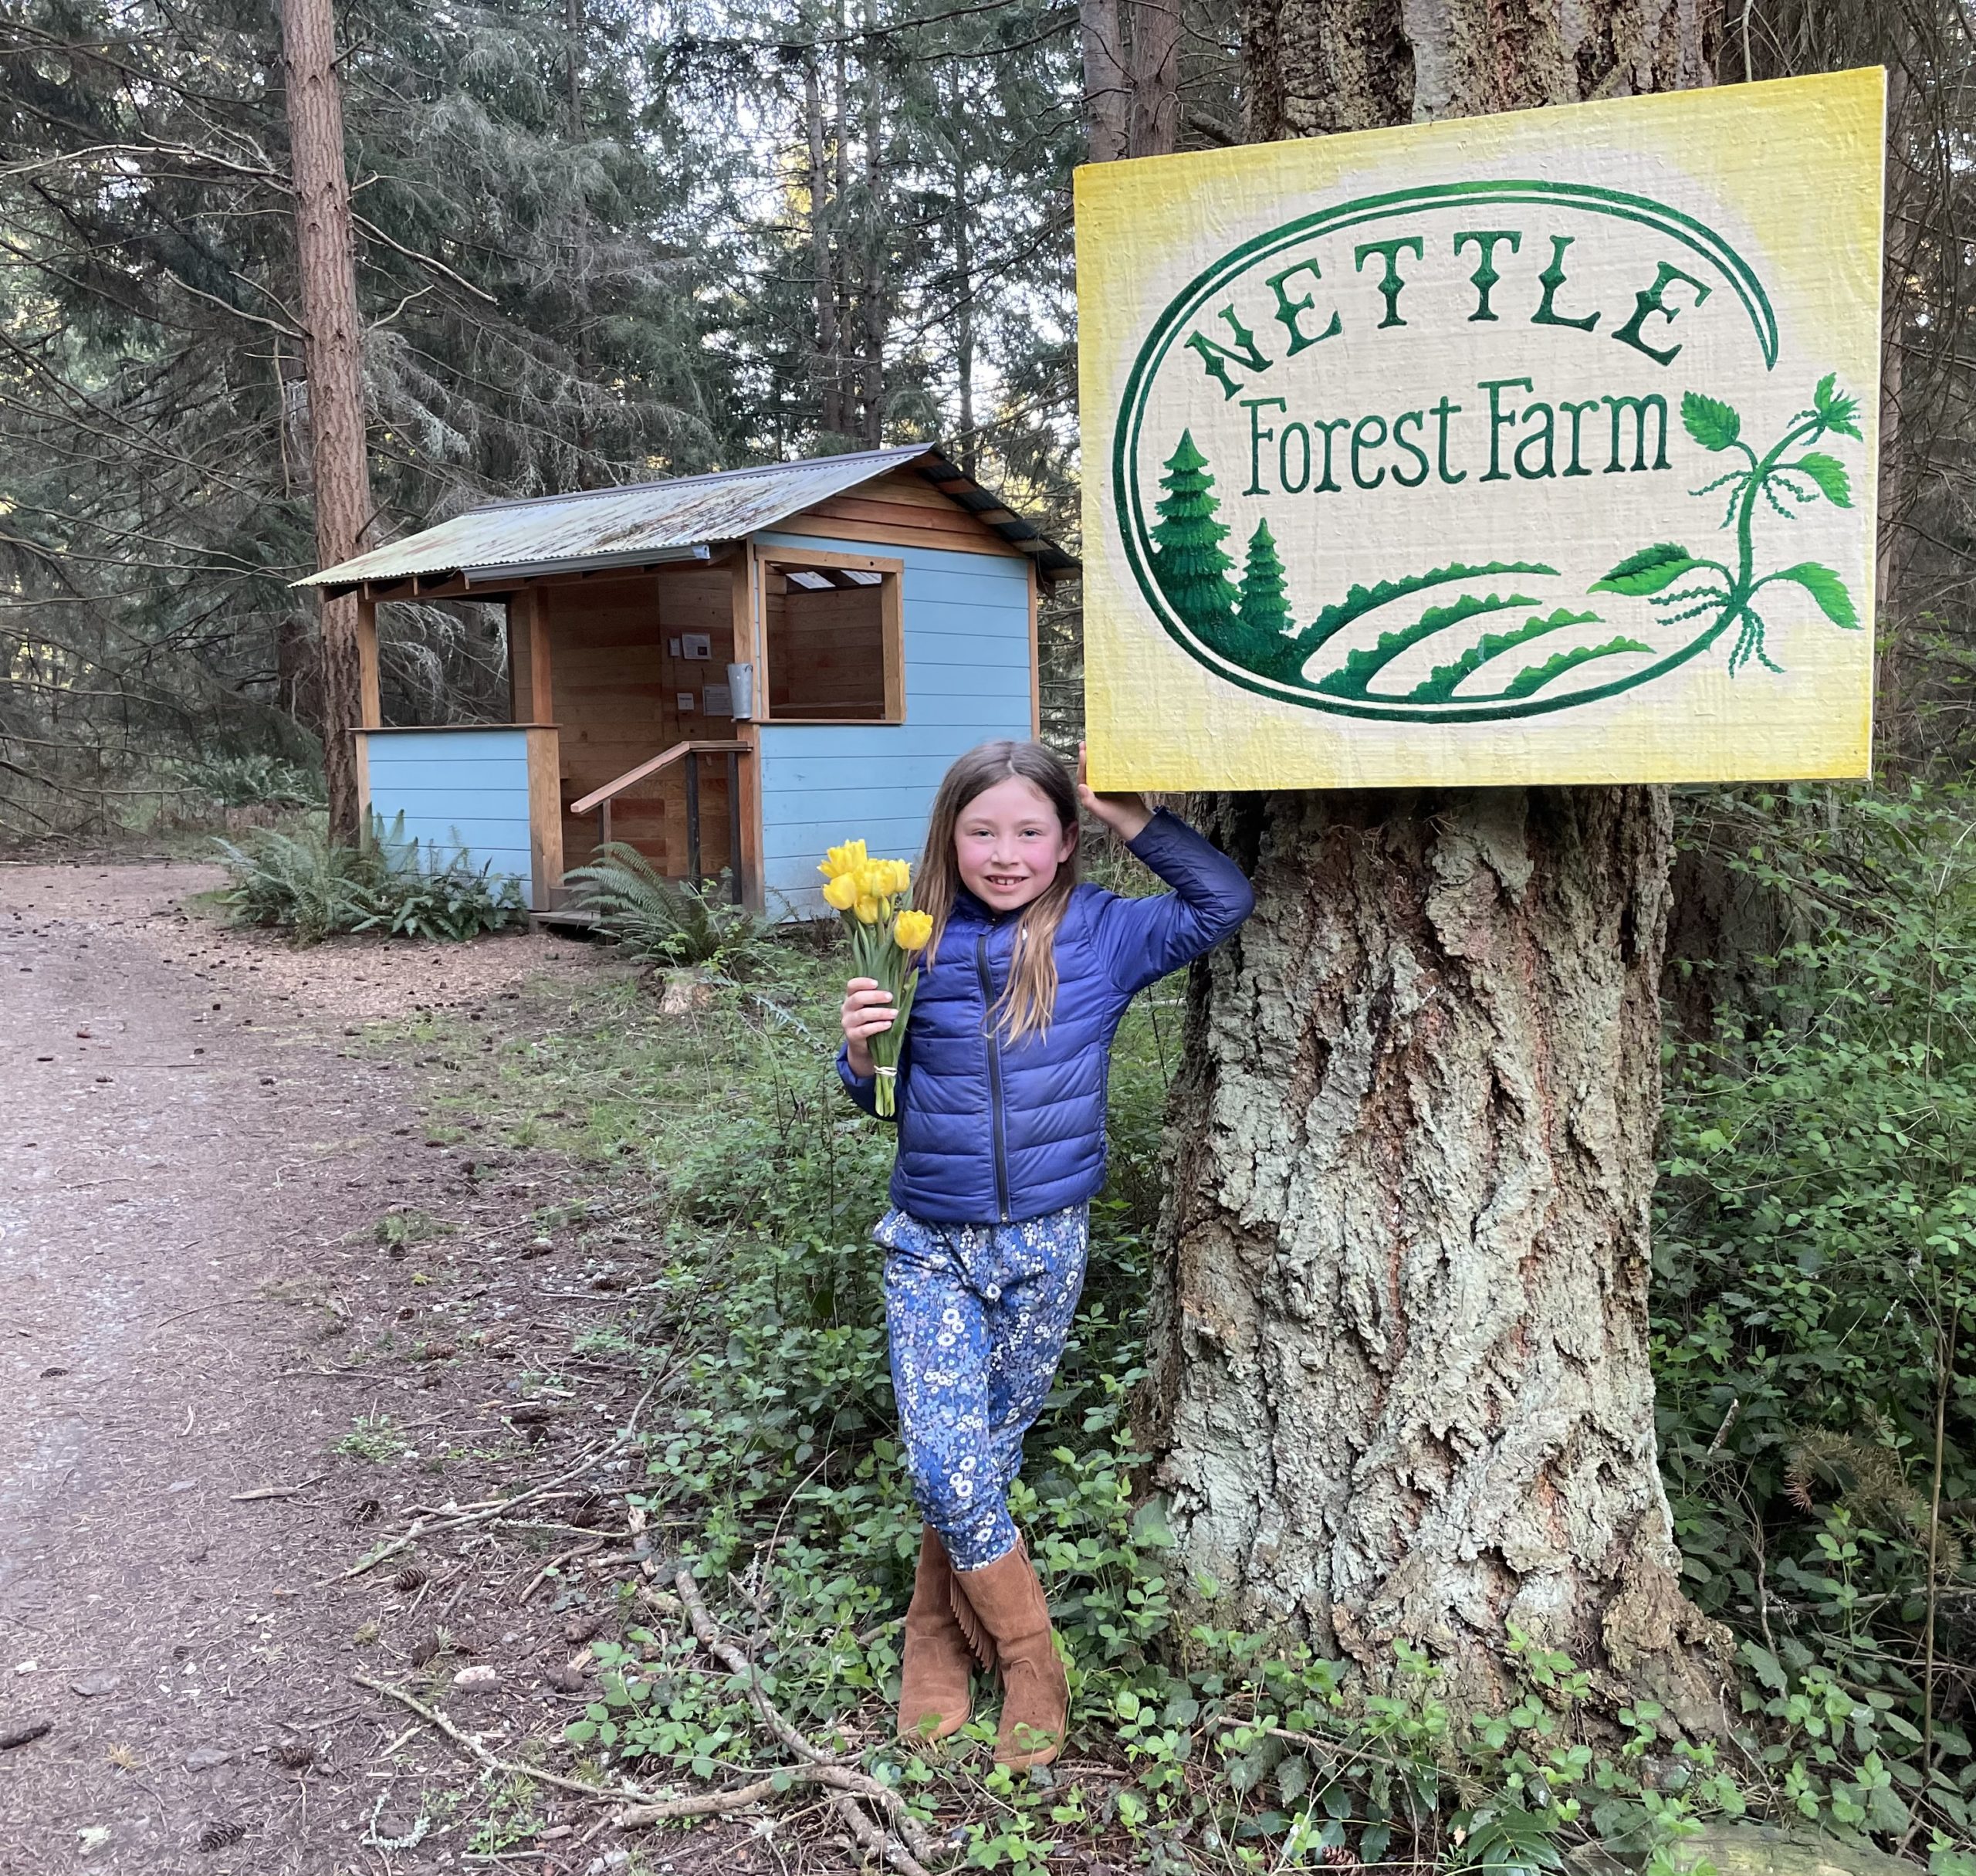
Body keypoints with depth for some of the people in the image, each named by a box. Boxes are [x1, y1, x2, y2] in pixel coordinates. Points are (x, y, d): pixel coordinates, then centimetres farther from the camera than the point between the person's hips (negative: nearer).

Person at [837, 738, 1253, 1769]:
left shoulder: (1102, 934, -3)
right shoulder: (919, 945, -3)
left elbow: (1224, 901, -9)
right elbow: (881, 1101, 6)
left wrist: (1135, 821, -13)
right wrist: (860, 1049, -16)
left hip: (1045, 1246, 0)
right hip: (930, 1246, 0)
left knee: (991, 1453, 13)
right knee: (946, 1466, -7)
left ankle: (942, 1643, 35)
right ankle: (1032, 1663, 15)